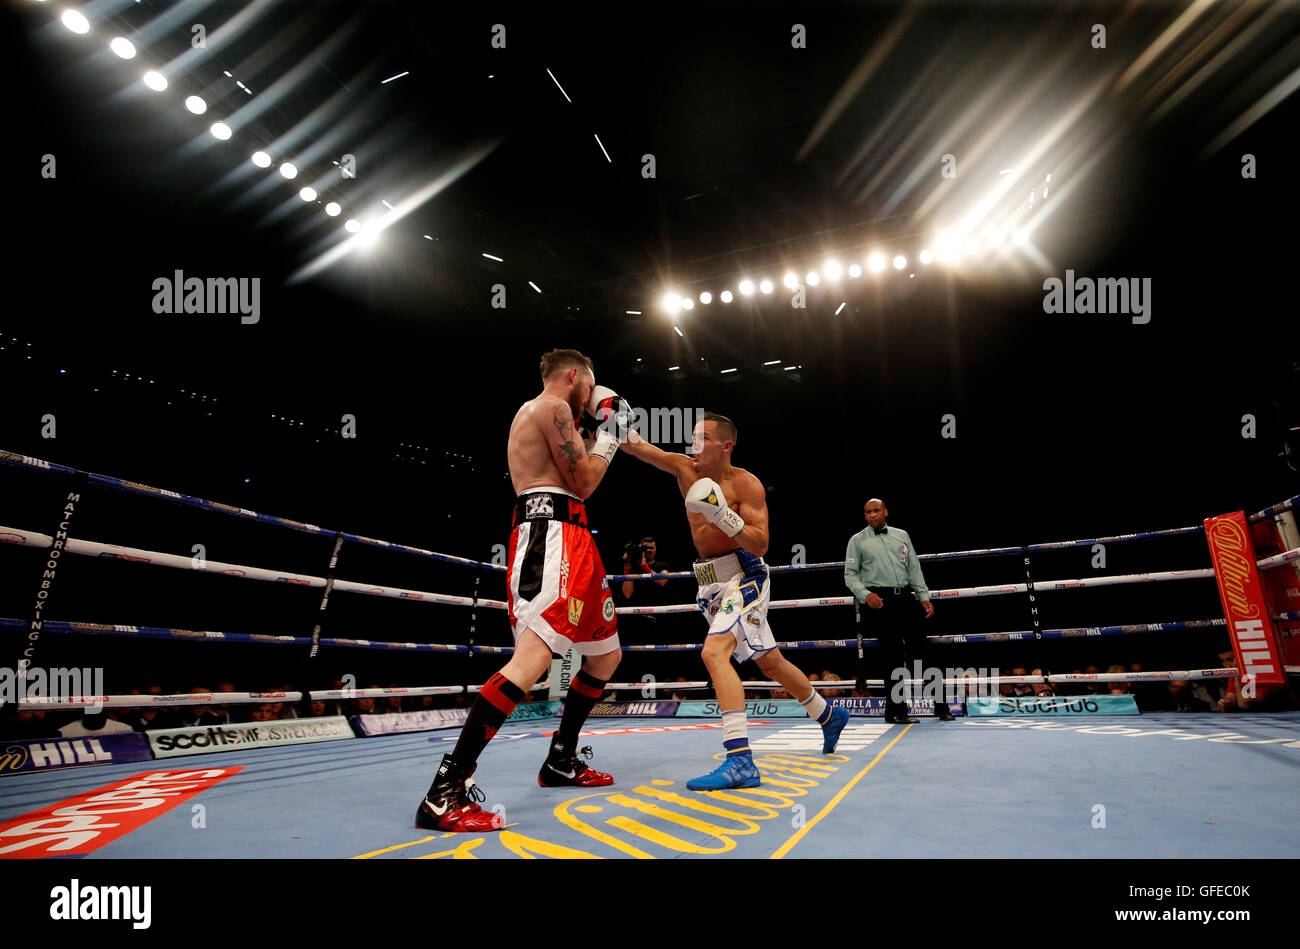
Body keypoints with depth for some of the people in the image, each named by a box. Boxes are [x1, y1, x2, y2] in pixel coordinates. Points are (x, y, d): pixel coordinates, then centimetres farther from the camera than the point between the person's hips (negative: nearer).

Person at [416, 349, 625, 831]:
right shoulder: (553, 408, -3)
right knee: (532, 656, -24)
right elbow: (583, 483, -8)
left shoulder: (535, 414, 28)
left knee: (607, 654, 19)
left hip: (571, 543, 11)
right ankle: (446, 791, -29)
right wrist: (608, 431, 4)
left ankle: (560, 761, 26)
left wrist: (598, 433, 30)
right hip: (552, 534, -11)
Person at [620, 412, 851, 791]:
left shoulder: (745, 484, -12)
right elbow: (635, 446, -6)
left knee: (714, 652, -28)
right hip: (712, 583, 7)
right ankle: (829, 716, 42)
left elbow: (761, 544, -17)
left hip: (743, 576, -7)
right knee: (770, 663, 20)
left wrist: (723, 515, -29)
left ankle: (740, 761, -31)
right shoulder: (685, 468, 4)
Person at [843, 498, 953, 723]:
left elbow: (914, 568, 17)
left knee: (922, 648, 1)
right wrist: (865, 595, -13)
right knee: (893, 655, -5)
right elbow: (850, 575, 3)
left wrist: (924, 596, 8)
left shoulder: (901, 535, 17)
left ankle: (941, 705, 9)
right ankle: (896, 711, 3)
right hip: (879, 601, -3)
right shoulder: (858, 540, 7)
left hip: (905, 598, 4)